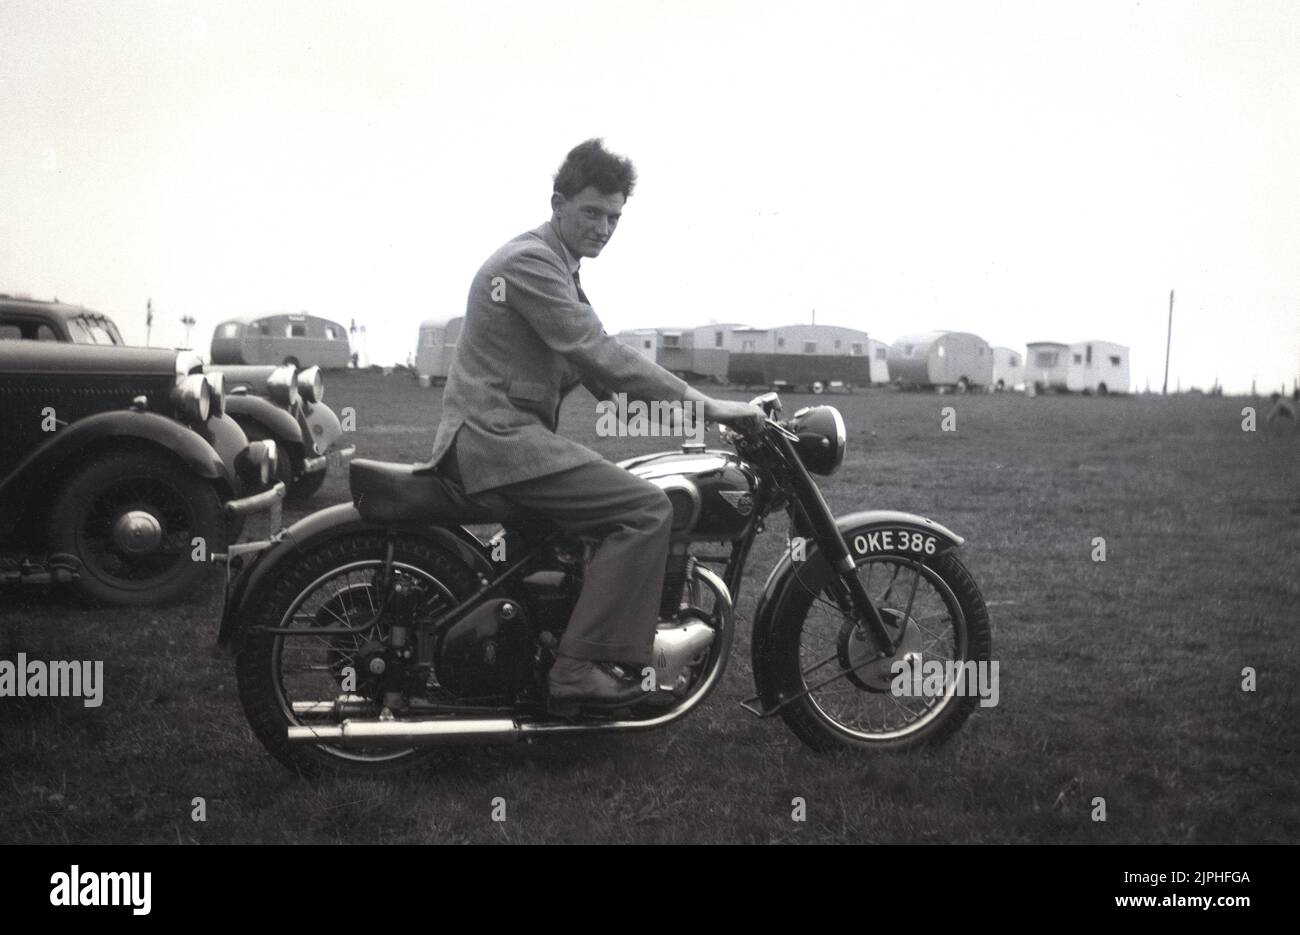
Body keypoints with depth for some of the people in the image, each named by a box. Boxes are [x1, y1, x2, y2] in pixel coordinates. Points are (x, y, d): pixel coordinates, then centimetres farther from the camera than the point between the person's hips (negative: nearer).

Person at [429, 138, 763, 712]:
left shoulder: (557, 267, 21)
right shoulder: (530, 260, -12)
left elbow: (590, 362, 18)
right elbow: (597, 353, -22)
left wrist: (680, 405, 5)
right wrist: (705, 405, -23)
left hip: (506, 432, 11)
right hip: (500, 434, -11)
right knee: (647, 509, -20)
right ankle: (582, 666, -20)